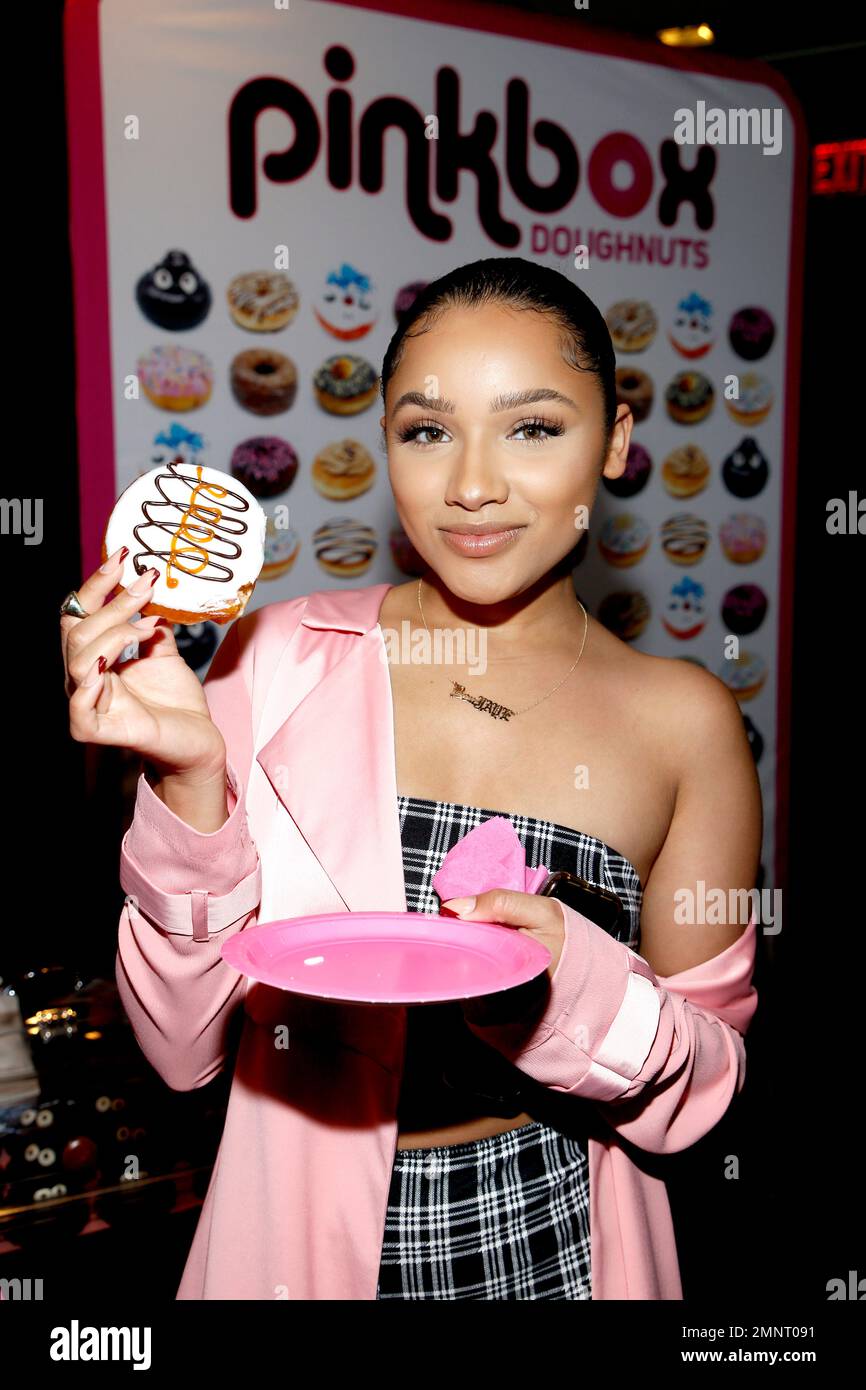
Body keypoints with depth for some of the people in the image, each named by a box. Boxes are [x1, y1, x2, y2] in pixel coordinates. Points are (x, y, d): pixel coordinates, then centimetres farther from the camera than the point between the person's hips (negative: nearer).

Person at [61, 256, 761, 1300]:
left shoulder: (685, 720, -10)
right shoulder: (278, 661, -12)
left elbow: (705, 1083, -3)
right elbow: (183, 1049, -9)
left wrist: (573, 987, -23)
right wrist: (189, 783, -24)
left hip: (547, 1239, 1)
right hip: (298, 1227, 0)